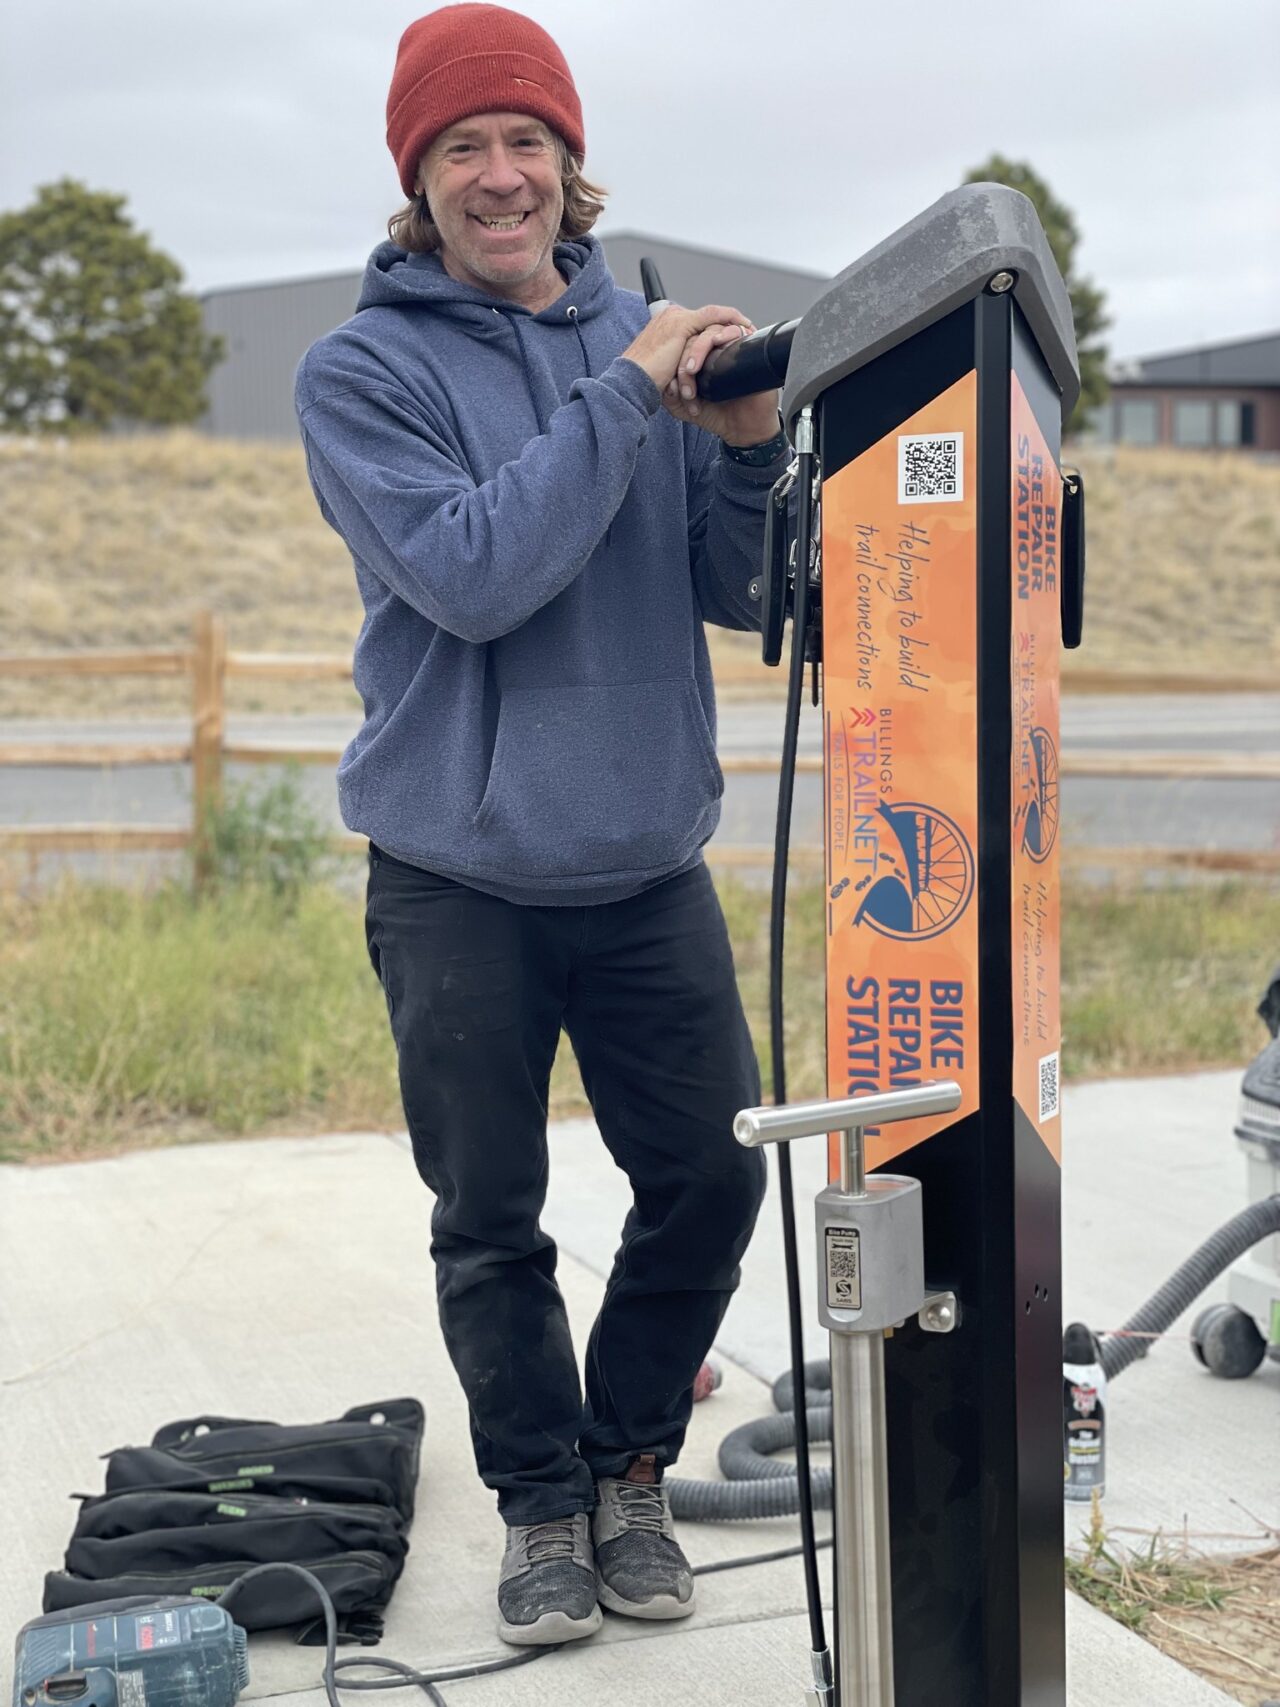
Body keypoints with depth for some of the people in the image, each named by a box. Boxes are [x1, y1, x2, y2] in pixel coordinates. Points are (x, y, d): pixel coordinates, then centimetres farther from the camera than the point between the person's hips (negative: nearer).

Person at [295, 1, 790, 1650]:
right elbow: (471, 573, -20)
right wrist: (624, 397, -20)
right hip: (460, 878, -3)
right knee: (490, 1219, 6)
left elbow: (735, 592, 5)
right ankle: (544, 1498, 26)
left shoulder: (644, 335, 6)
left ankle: (630, 1467, 26)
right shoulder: (362, 371, -5)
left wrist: (750, 446, -13)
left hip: (648, 864, 3)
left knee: (710, 1176, 5)